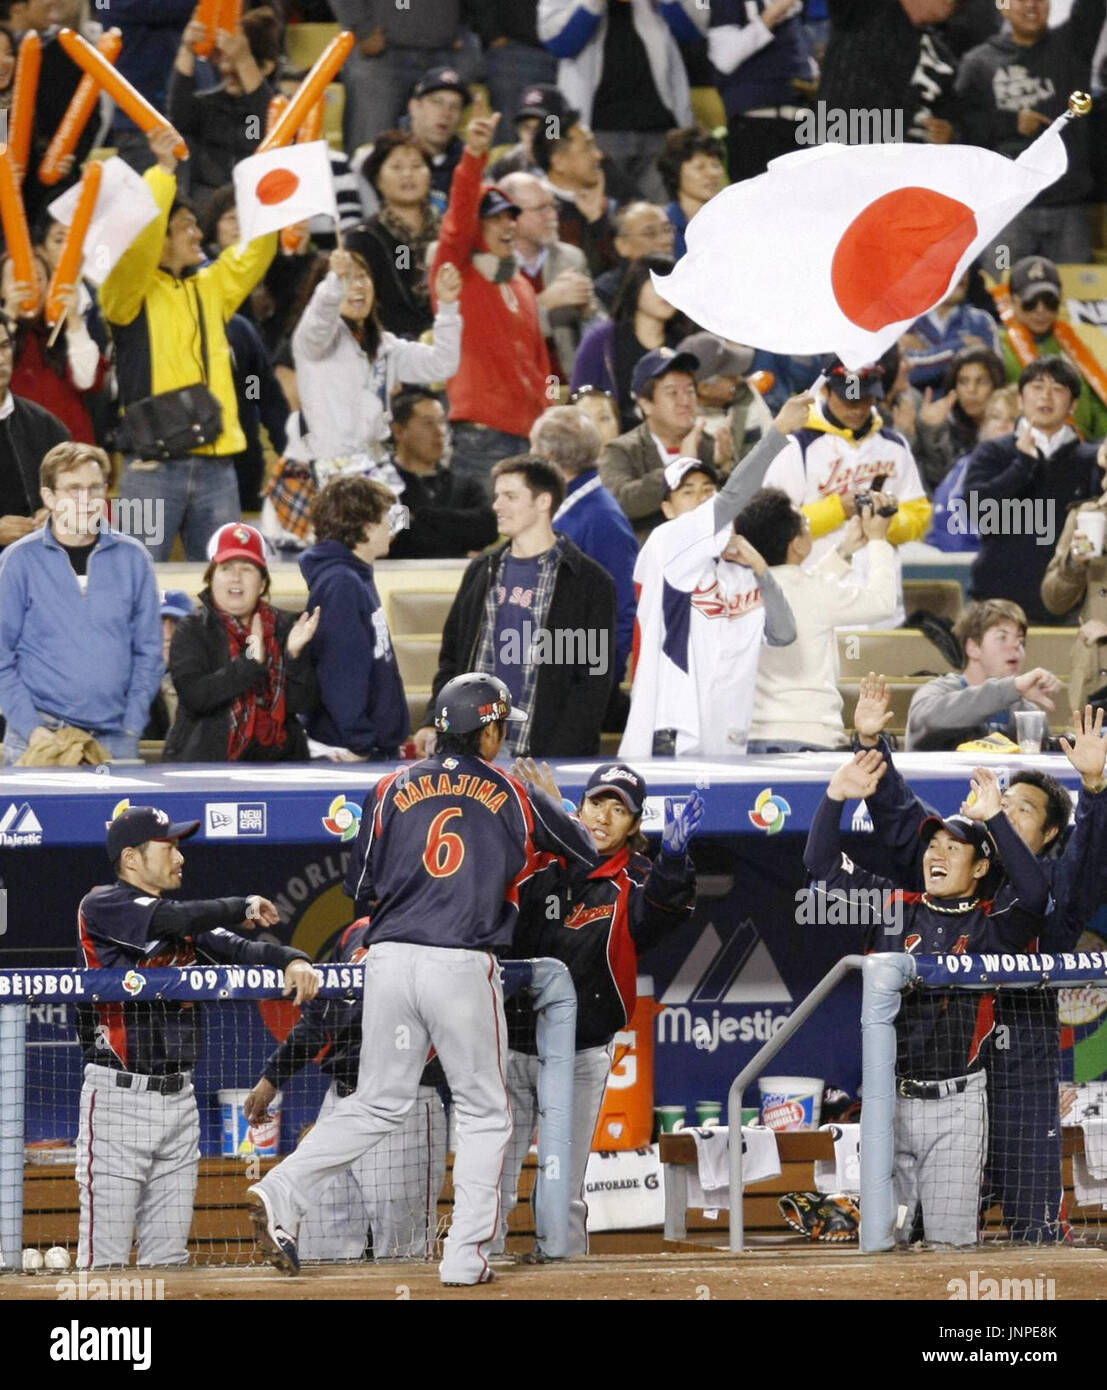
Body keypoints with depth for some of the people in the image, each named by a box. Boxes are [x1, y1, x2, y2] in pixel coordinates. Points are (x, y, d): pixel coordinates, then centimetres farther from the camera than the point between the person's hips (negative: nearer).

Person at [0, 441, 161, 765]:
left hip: (115, 738, 2)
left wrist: (133, 724, -2)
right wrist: (30, 728, -10)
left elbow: (148, 651, 9)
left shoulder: (131, 558, 7)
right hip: (41, 736, -2)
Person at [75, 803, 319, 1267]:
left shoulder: (190, 924, 17)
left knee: (168, 1255, 8)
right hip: (118, 1096, -7)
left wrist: (292, 959, -16)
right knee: (105, 1258, -9)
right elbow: (172, 921, -21)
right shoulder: (102, 907, -6)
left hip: (178, 1100, 7)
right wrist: (242, 908, -6)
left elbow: (242, 950, 5)